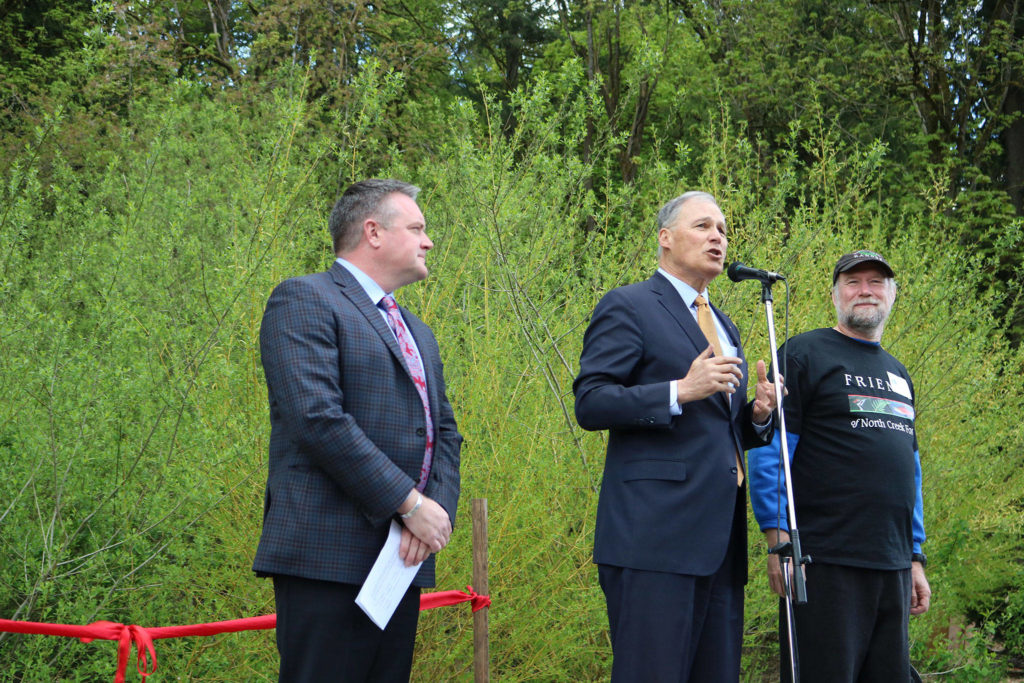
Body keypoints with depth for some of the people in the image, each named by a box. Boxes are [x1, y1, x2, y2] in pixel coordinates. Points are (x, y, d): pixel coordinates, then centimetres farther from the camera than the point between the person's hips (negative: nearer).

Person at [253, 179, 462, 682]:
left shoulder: (418, 334, 24)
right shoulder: (303, 300, -4)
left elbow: (445, 434, 18)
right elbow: (317, 418, -16)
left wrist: (437, 509, -3)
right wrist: (411, 504, -15)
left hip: (400, 560, 8)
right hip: (327, 555, -8)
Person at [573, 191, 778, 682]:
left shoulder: (724, 326, 25)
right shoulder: (627, 306, 0)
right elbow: (589, 404, -10)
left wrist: (758, 415, 7)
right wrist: (680, 392, -19)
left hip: (720, 539, 8)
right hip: (656, 535, -8)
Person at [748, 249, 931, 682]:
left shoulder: (898, 374, 21)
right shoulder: (804, 354, 0)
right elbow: (768, 450, -7)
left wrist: (916, 557, 19)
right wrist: (777, 537, -15)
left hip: (893, 566, 7)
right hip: (826, 563, -7)